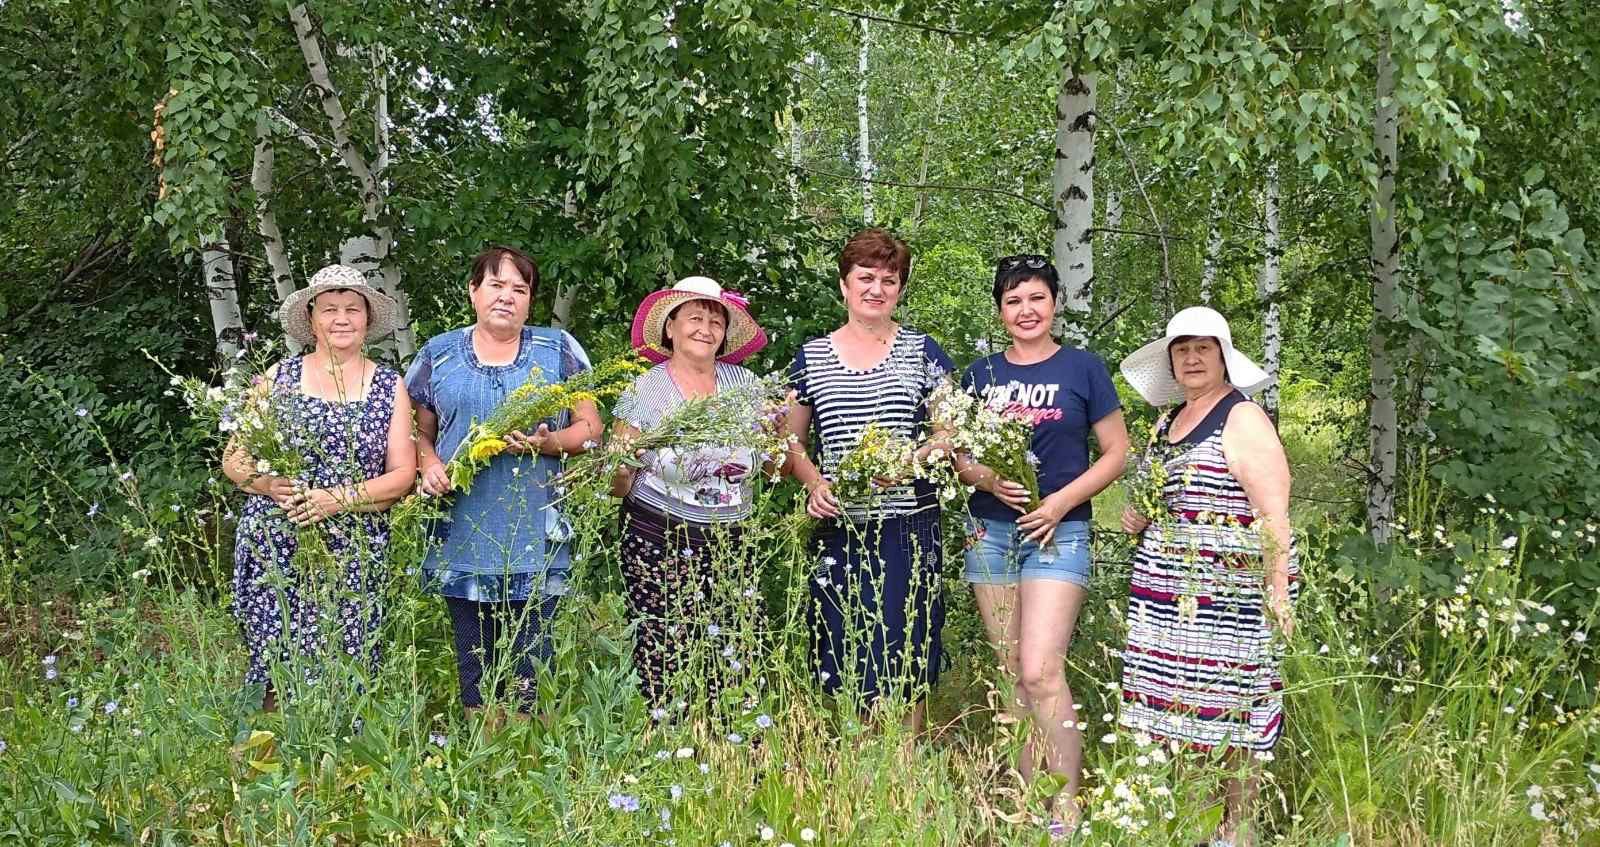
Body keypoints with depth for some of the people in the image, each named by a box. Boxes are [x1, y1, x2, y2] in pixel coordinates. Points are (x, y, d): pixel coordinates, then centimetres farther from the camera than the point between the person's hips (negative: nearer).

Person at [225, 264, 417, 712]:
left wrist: (340, 499, -13)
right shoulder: (278, 377, 8)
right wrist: (268, 485, -13)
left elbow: (402, 474, 3)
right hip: (277, 549, 0)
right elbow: (233, 459, 8)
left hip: (354, 555, 0)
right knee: (278, 667, -4)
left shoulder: (390, 387, 8)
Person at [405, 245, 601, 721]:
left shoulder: (559, 350, 6)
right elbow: (419, 431, 16)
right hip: (462, 539, 1)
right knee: (473, 666, 8)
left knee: (529, 673, 1)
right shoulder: (438, 355, 9)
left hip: (535, 541, -1)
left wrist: (547, 443, -13)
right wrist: (429, 463, -6)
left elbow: (590, 427, 6)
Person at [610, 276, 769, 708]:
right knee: (664, 674, -7)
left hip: (731, 545, 2)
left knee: (733, 672, -5)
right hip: (660, 546, -2)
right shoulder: (644, 391, 0)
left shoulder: (745, 385, 7)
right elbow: (620, 484, 2)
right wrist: (619, 463, -19)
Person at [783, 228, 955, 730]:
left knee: (905, 659, -2)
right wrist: (814, 484, -5)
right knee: (848, 663, 3)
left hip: (908, 527, -1)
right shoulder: (811, 358, 8)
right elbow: (792, 443, 14)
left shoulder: (922, 353, 4)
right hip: (838, 531, 2)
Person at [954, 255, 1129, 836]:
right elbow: (958, 455, 13)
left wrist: (1062, 501, -12)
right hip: (990, 531, 4)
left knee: (1040, 673, -15)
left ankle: (1068, 811, -6)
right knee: (1012, 676, 7)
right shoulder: (982, 373, 9)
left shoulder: (1082, 367, 0)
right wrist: (987, 479, -9)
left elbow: (1116, 453, 1)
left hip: (1057, 531, -4)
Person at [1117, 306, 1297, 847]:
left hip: (1229, 594, -7)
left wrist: (1278, 593, -19)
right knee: (1170, 702, 6)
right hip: (1163, 593, 7)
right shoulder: (1169, 419, 16)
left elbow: (1274, 514, -13)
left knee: (1228, 706, -3)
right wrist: (1138, 517, 11)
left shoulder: (1243, 421, -7)